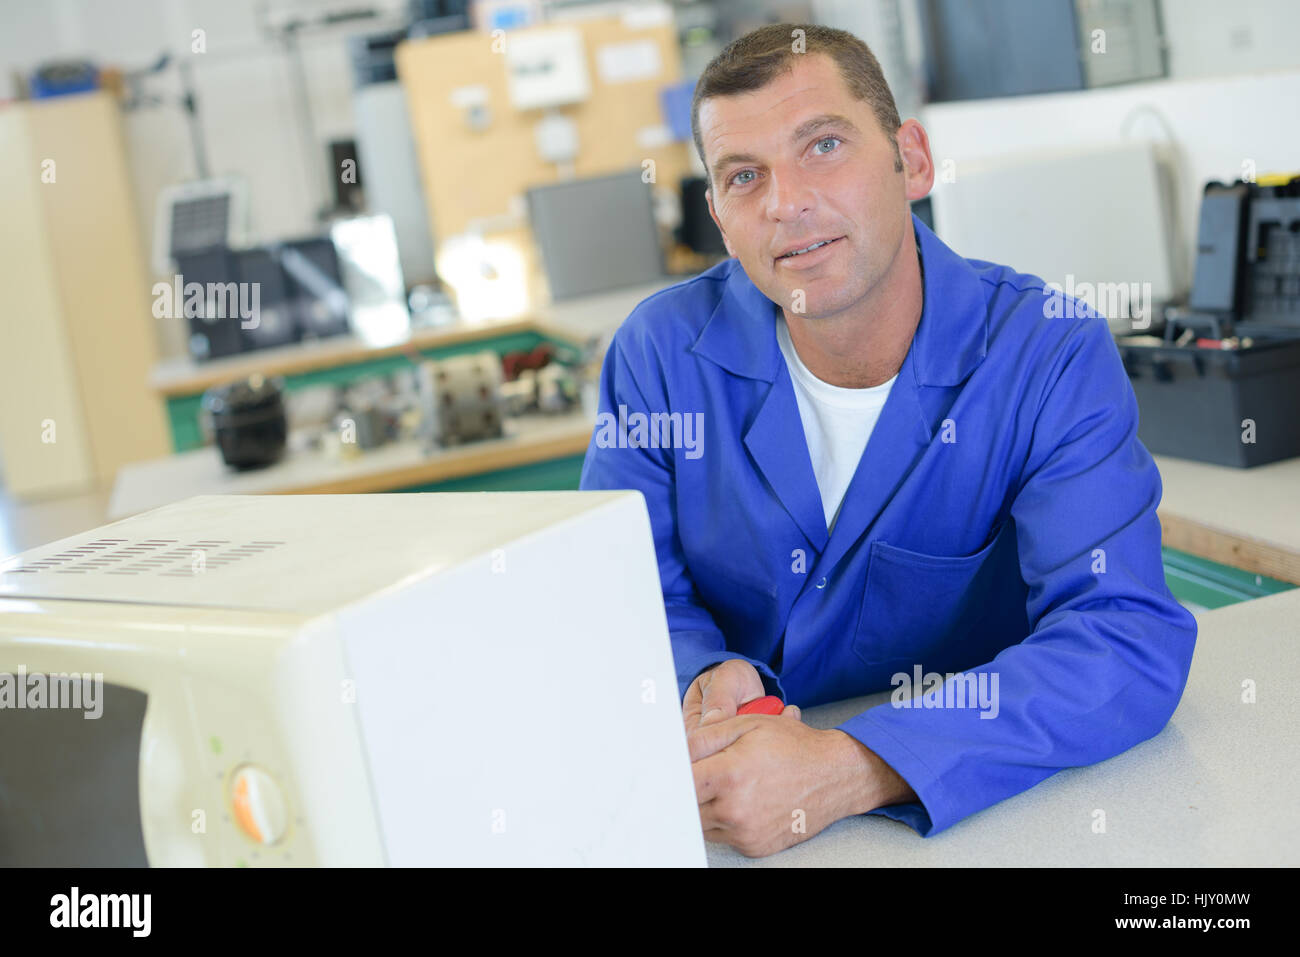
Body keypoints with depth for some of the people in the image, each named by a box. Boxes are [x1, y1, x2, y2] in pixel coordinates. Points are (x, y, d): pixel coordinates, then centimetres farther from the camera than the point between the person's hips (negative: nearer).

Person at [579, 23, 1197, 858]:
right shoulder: (663, 352, -7)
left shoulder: (1054, 358, -14)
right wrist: (699, 687, -24)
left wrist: (846, 773, -36)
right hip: (715, 813, 2)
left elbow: (1129, 642, -24)